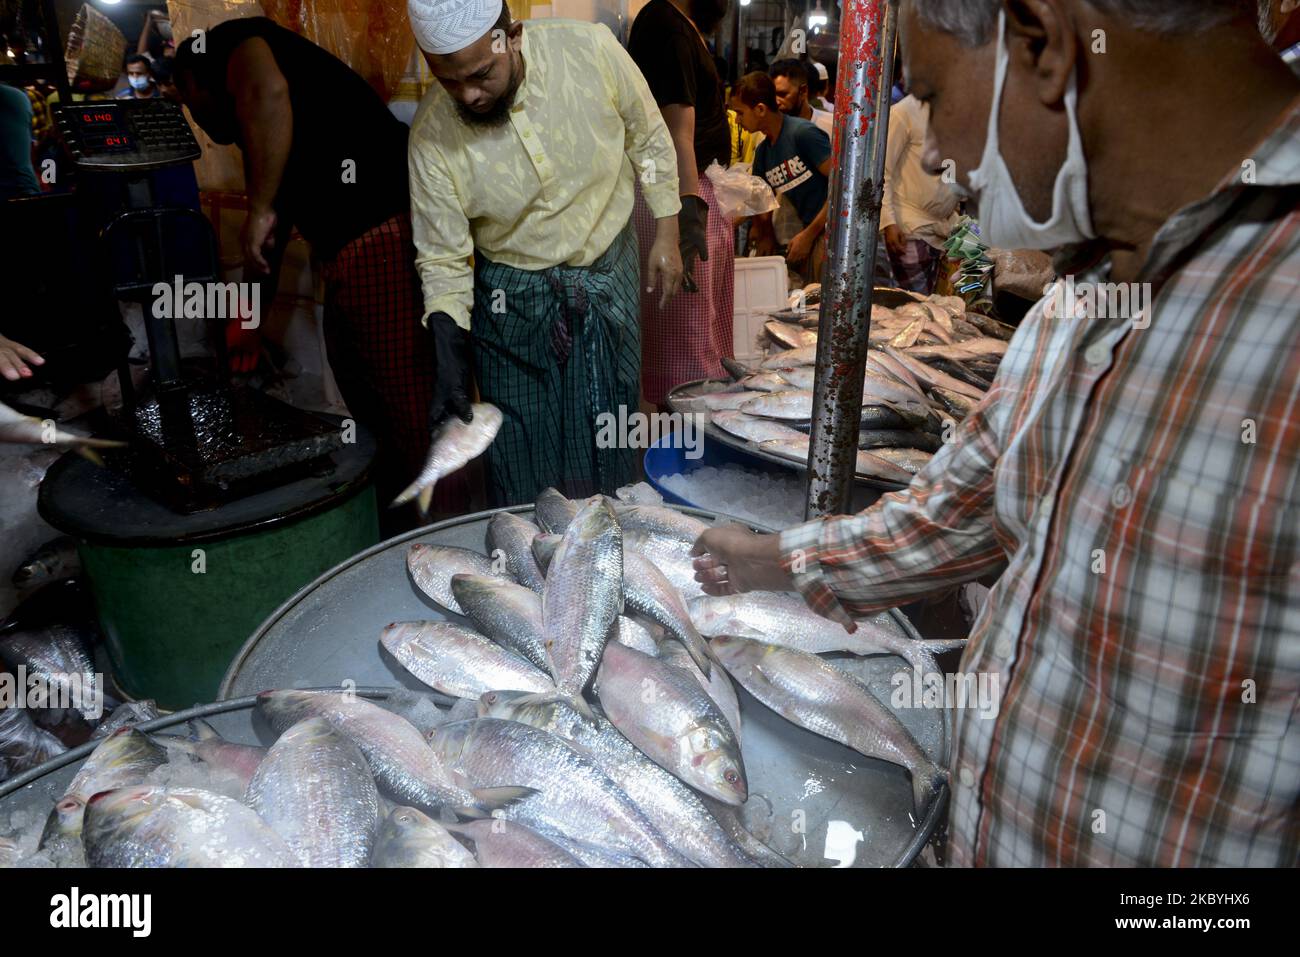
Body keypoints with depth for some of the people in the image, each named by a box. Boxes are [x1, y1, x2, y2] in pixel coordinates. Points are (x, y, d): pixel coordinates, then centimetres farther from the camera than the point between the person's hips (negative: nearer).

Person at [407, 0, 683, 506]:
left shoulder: (590, 49, -19)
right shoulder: (432, 134, -19)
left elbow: (648, 137, -1)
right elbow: (443, 259, -12)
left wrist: (666, 235, 2)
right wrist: (451, 369, -21)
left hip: (609, 272, 1)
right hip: (512, 299, 0)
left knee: (609, 443, 13)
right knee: (520, 459, 7)